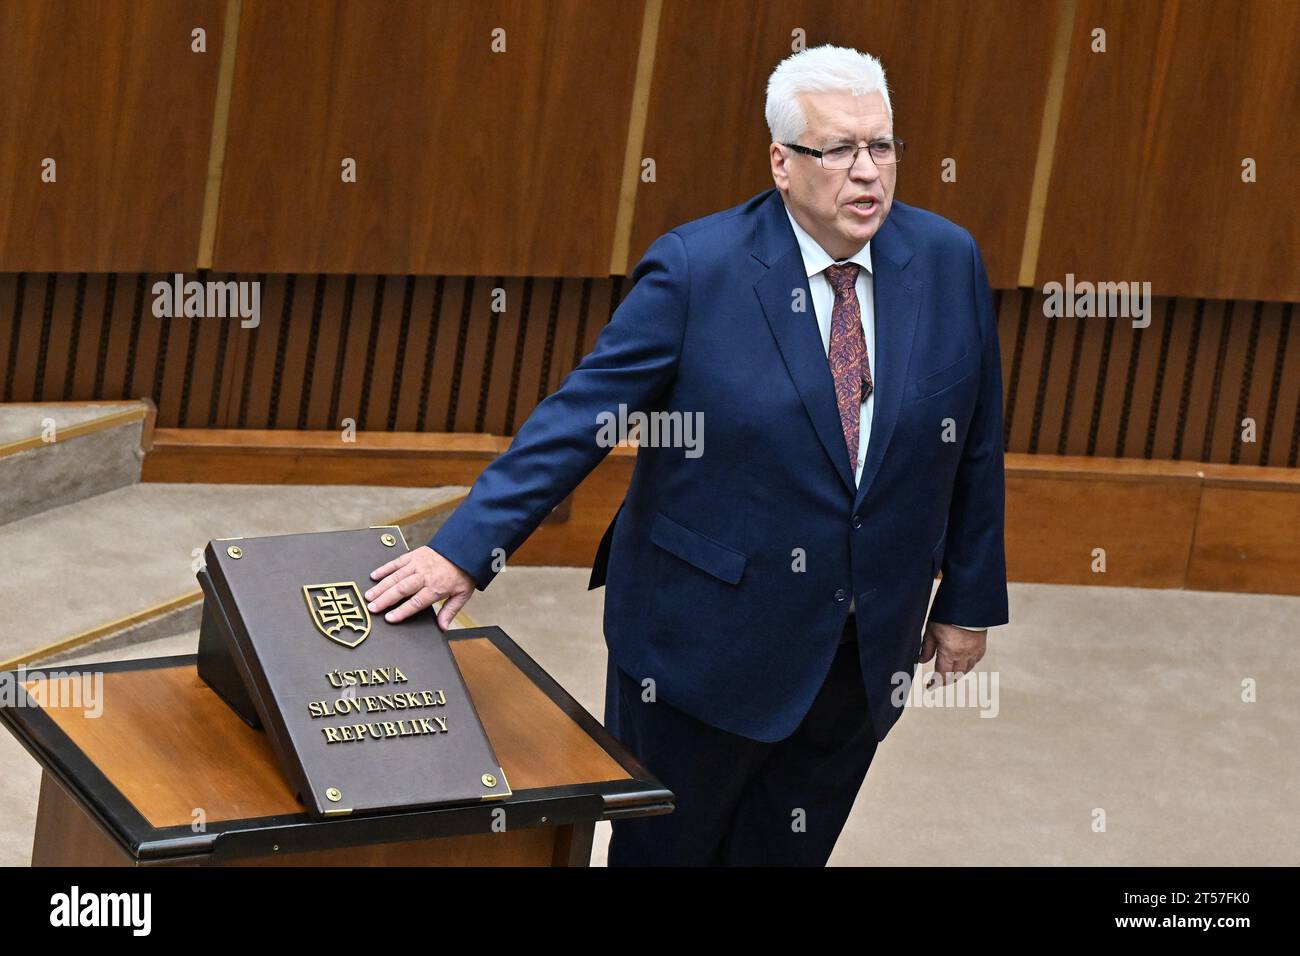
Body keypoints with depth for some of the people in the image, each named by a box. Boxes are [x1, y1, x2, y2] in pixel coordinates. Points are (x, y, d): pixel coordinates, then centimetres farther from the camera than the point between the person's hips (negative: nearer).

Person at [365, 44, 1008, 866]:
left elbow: (975, 445, 5)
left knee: (790, 854, 14)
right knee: (662, 848, 11)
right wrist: (465, 550, -20)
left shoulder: (949, 260, -3)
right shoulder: (697, 269, -14)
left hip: (866, 654, 3)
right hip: (706, 640, -3)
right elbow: (580, 415, -14)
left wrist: (970, 601, 9)